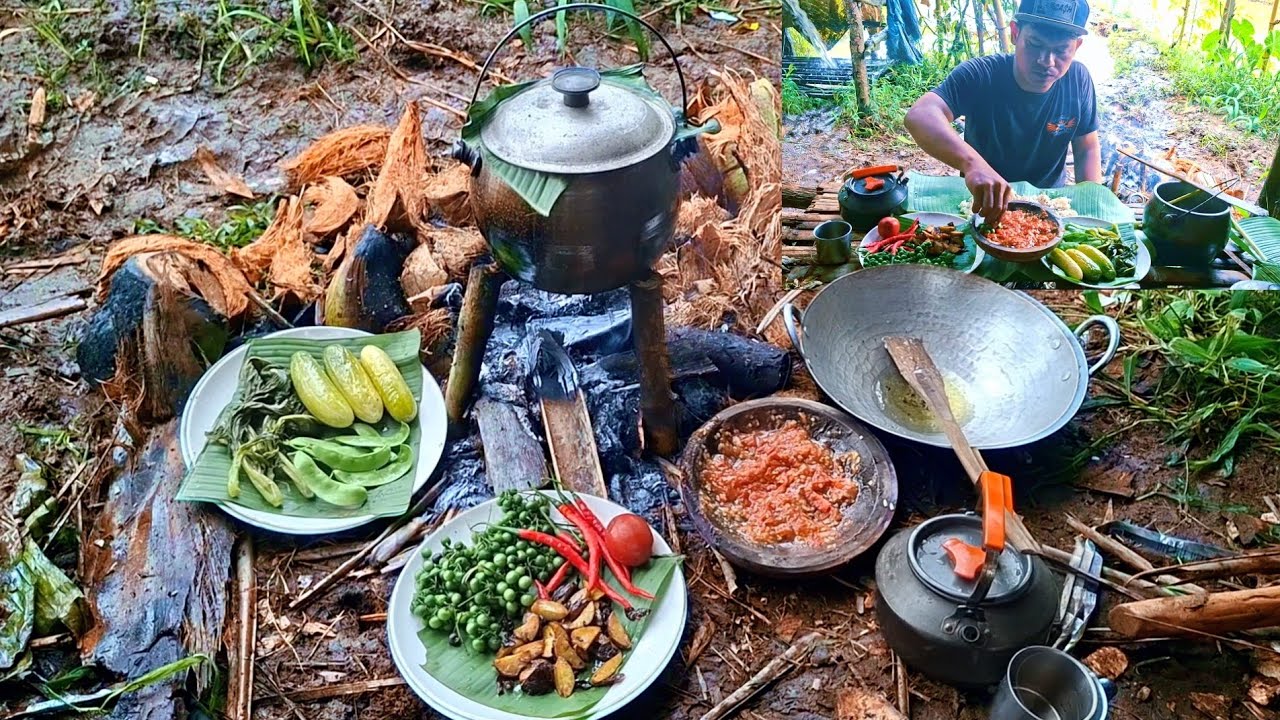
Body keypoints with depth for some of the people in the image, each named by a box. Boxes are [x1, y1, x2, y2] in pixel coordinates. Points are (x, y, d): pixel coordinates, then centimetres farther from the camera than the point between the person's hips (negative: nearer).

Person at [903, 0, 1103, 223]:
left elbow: (1087, 150, 3)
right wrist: (971, 162, -56)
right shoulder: (979, 75, -22)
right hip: (981, 204, -2)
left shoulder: (1078, 80, -10)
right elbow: (920, 116, -39)